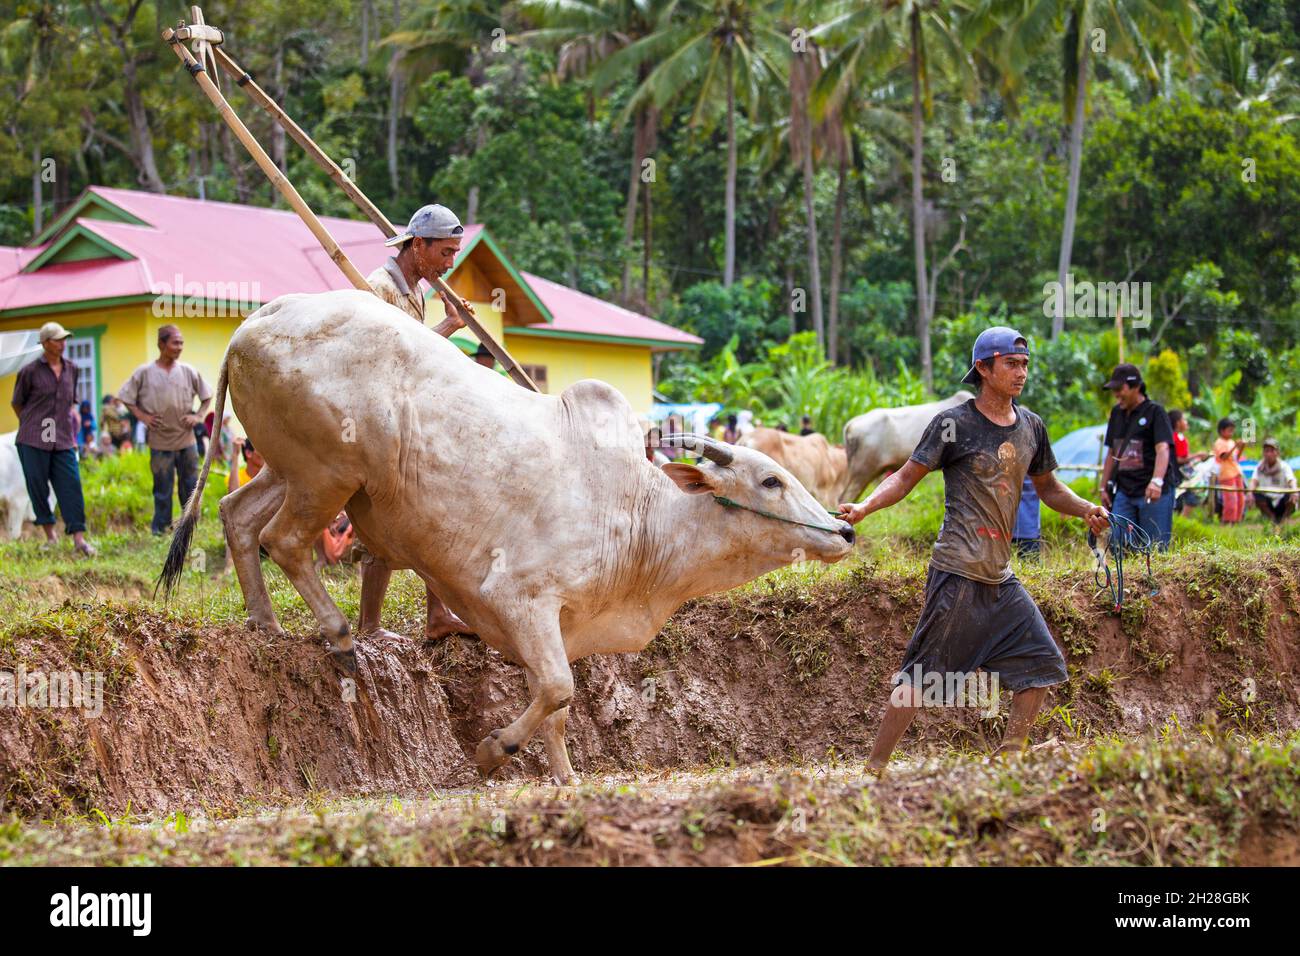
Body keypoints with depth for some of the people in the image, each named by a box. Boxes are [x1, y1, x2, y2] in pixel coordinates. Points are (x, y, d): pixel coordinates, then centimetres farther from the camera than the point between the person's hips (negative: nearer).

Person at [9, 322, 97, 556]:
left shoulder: (72, 369, 8)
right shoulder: (30, 371, -4)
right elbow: (17, 403, 8)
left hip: (63, 440, 3)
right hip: (34, 440, -3)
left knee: (71, 485, -6)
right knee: (38, 488, 1)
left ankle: (79, 539, -8)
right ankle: (49, 534, 17)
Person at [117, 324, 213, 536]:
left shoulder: (188, 371, 3)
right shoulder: (144, 373, -4)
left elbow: (207, 396, 14)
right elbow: (127, 397, 5)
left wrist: (198, 416, 1)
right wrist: (143, 417, -5)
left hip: (187, 440, 2)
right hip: (160, 442, -2)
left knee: (190, 485, 7)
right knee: (163, 488, 2)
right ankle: (160, 528, 12)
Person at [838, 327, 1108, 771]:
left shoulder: (1030, 427, 13)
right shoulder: (954, 423, -6)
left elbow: (1048, 488, 24)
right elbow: (906, 477, -5)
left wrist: (1085, 509, 6)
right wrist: (865, 507, -22)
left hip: (1001, 576, 8)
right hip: (958, 572, -7)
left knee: (1041, 663, 7)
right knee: (923, 673, -10)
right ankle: (874, 768, -5)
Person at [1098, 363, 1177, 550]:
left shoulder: (1155, 412, -6)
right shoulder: (1117, 413, 15)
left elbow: (1163, 449, -19)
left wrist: (1156, 481, -35)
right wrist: (1104, 487, 17)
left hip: (1154, 493, -6)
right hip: (1124, 491, 6)